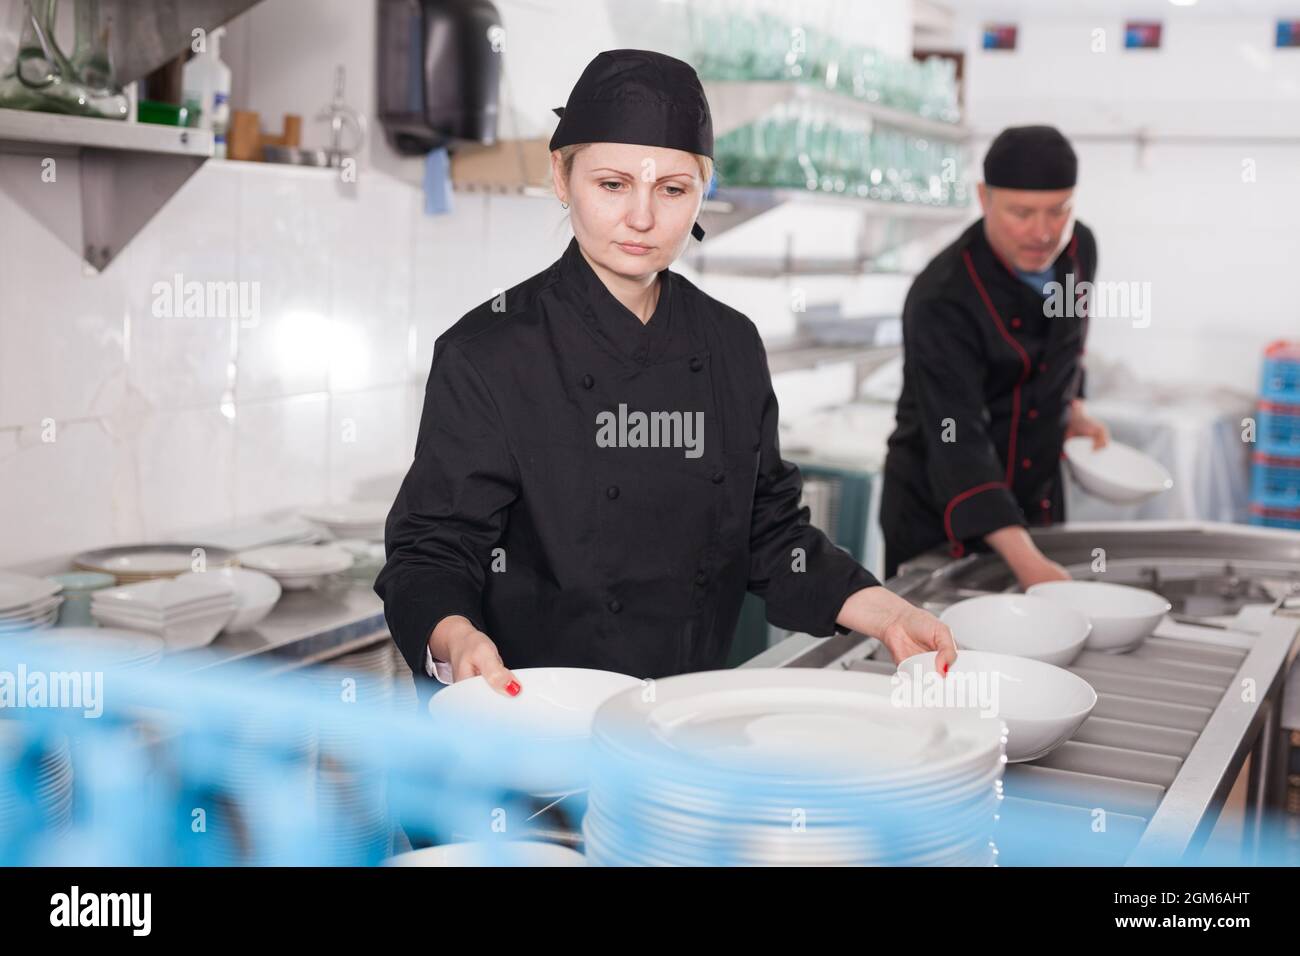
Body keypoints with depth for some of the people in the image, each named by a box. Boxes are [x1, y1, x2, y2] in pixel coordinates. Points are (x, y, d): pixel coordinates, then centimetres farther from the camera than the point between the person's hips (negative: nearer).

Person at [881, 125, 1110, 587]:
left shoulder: (1079, 248, -6)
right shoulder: (941, 301, -28)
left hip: (1037, 502, 7)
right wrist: (1025, 560, -43)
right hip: (936, 516, -6)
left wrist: (1072, 408, 6)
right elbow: (958, 440, -35)